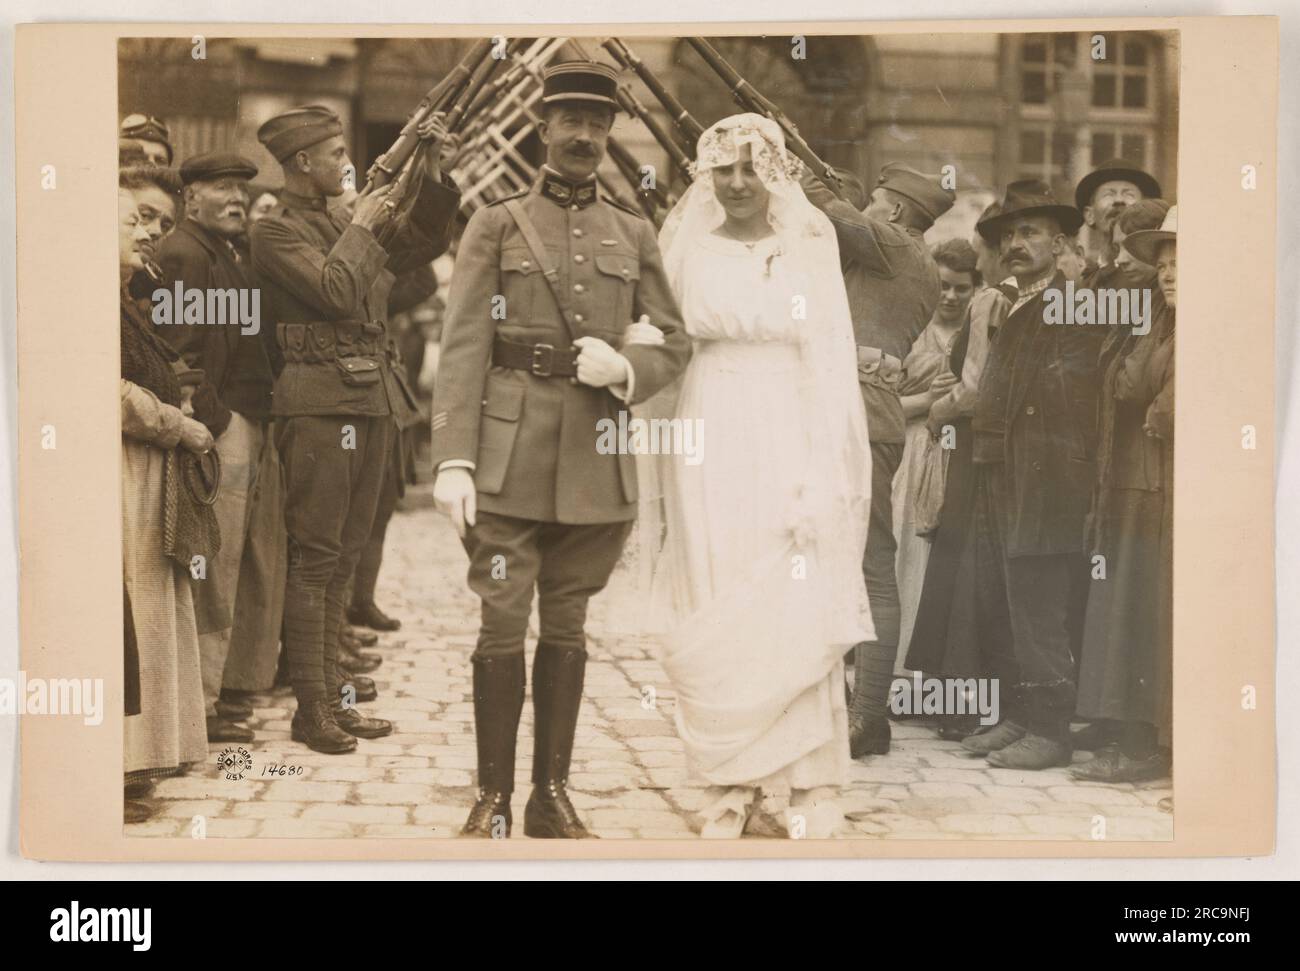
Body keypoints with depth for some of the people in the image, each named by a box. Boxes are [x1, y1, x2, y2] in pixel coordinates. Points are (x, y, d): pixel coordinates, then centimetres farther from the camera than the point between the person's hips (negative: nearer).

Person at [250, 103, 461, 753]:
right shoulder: (275, 230, -6)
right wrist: (361, 228, -6)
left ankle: (334, 696, 16)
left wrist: (432, 171, 12)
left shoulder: (343, 220, 17)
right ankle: (312, 709, -2)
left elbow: (424, 241, 23)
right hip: (319, 401, -8)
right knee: (315, 558, -6)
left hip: (370, 399, 8)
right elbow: (336, 290, -19)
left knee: (343, 556, 10)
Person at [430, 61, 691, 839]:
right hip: (510, 455, -2)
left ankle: (553, 794, 17)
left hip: (597, 461, 3)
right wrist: (452, 462, -12)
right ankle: (494, 798, 8)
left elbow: (675, 343, 12)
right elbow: (463, 349, -3)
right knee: (504, 626, -3)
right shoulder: (497, 226, 5)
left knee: (568, 627, 9)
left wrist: (624, 368, -11)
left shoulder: (634, 234, 12)